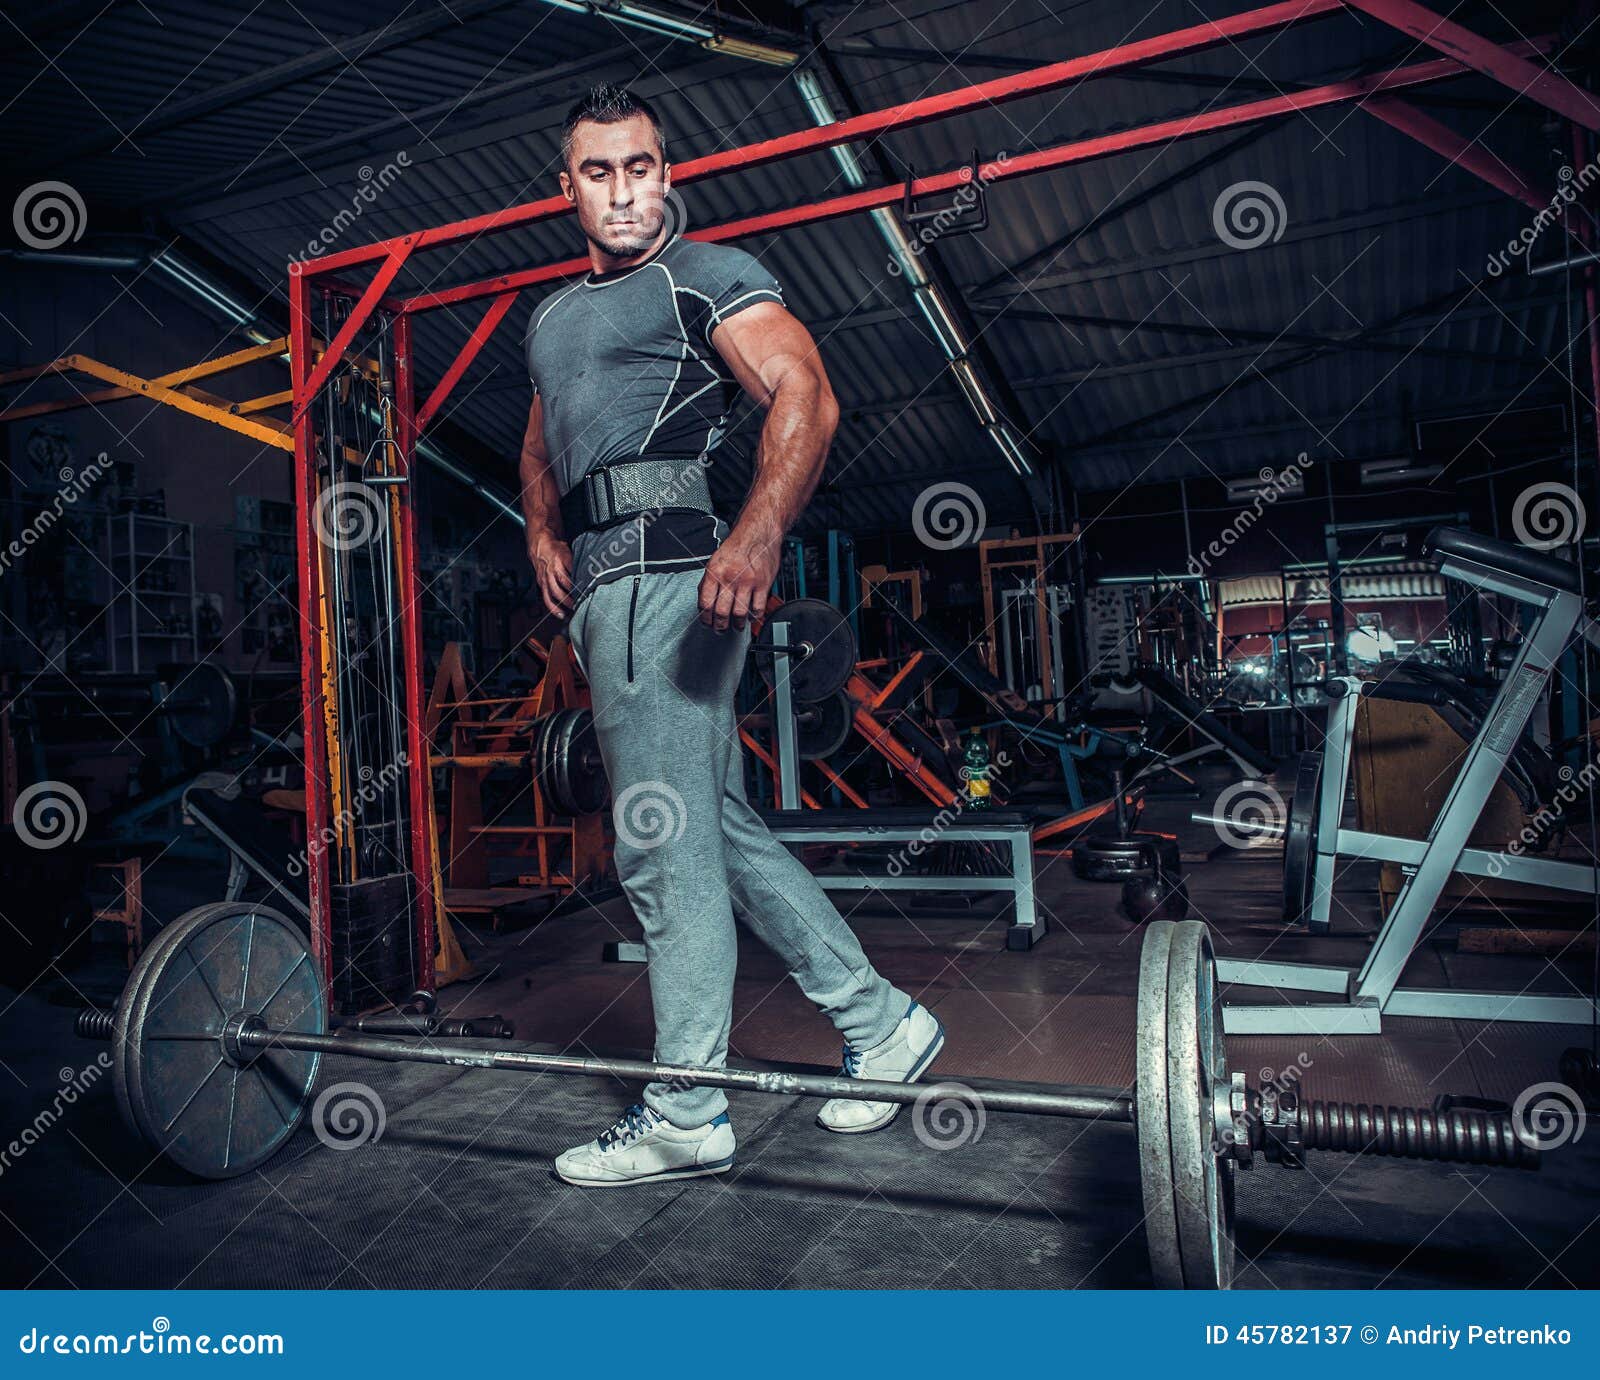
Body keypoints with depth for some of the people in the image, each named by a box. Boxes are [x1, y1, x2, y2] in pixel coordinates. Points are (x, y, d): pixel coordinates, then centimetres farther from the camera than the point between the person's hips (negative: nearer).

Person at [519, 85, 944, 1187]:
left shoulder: (707, 274, 2)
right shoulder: (555, 315, 28)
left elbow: (806, 395, -14)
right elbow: (542, 445, 35)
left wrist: (760, 535, -31)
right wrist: (543, 533, 14)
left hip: (663, 570, -9)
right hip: (601, 583, 9)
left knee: (663, 841, -7)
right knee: (719, 826, 10)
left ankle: (686, 1115, 8)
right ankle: (882, 1022, 21)